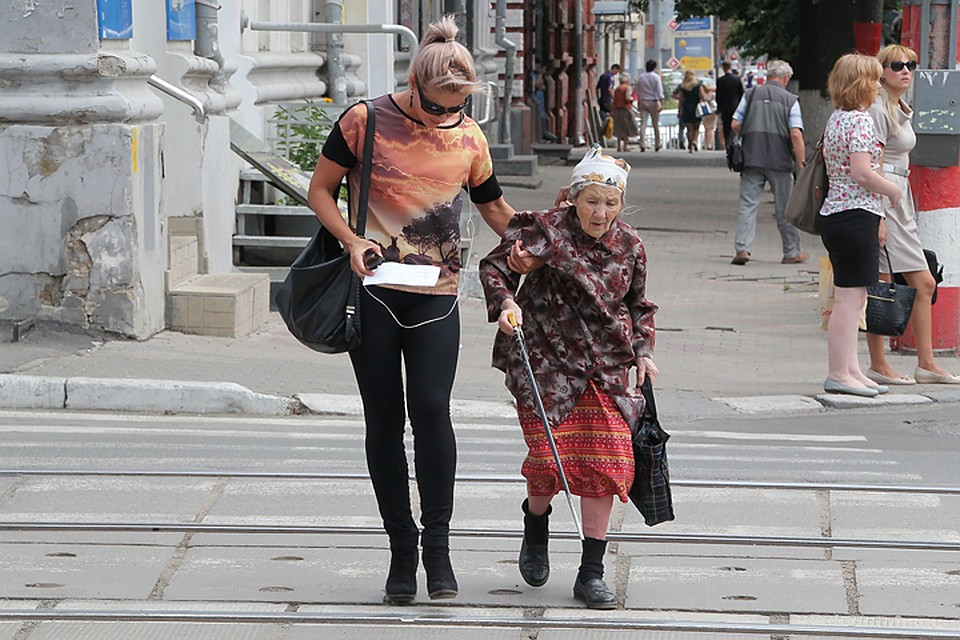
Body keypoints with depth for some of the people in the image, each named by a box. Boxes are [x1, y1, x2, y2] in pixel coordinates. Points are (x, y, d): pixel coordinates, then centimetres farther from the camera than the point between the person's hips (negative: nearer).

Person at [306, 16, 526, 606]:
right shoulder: (365, 122, -2)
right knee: (384, 420, 3)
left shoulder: (469, 138, 6)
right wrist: (352, 240, -12)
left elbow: (494, 208, 20)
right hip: (373, 289, -1)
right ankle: (402, 547, 12)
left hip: (436, 294, 1)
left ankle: (437, 542, -3)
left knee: (431, 408, -14)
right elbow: (321, 190, 4)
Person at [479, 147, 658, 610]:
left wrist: (642, 351, 8)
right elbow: (494, 266, -1)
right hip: (545, 362, -3)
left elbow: (639, 304, 21)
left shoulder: (629, 246, 7)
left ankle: (592, 573, 4)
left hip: (606, 368, 3)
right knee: (549, 458, -9)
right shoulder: (545, 232, -6)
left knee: (606, 462, -4)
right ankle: (536, 525, 28)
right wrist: (506, 302, -20)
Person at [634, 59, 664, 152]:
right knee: (655, 124, 7)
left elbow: (637, 91, 11)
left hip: (642, 102, 3)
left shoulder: (640, 77, 6)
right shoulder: (656, 77, -6)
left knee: (643, 123, -1)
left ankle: (642, 145, -11)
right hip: (653, 102, -3)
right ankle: (657, 145, 15)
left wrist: (638, 103, 19)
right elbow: (659, 91, -10)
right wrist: (661, 102, -9)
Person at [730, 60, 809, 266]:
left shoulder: (751, 94, 6)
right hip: (780, 161, -1)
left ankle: (742, 248, -11)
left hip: (751, 158, 1)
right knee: (785, 208, 9)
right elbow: (796, 135, -9)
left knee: (747, 205, 2)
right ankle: (791, 252, 18)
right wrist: (801, 164, -4)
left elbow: (735, 125, 5)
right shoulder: (790, 100, -1)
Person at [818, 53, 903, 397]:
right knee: (849, 298, -7)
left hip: (834, 212, 10)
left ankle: (850, 369, 17)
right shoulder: (860, 120, -14)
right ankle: (839, 374, -6)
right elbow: (862, 172, -22)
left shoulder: (835, 119, 15)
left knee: (851, 298, 13)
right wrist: (892, 189, -6)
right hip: (856, 215, -10)